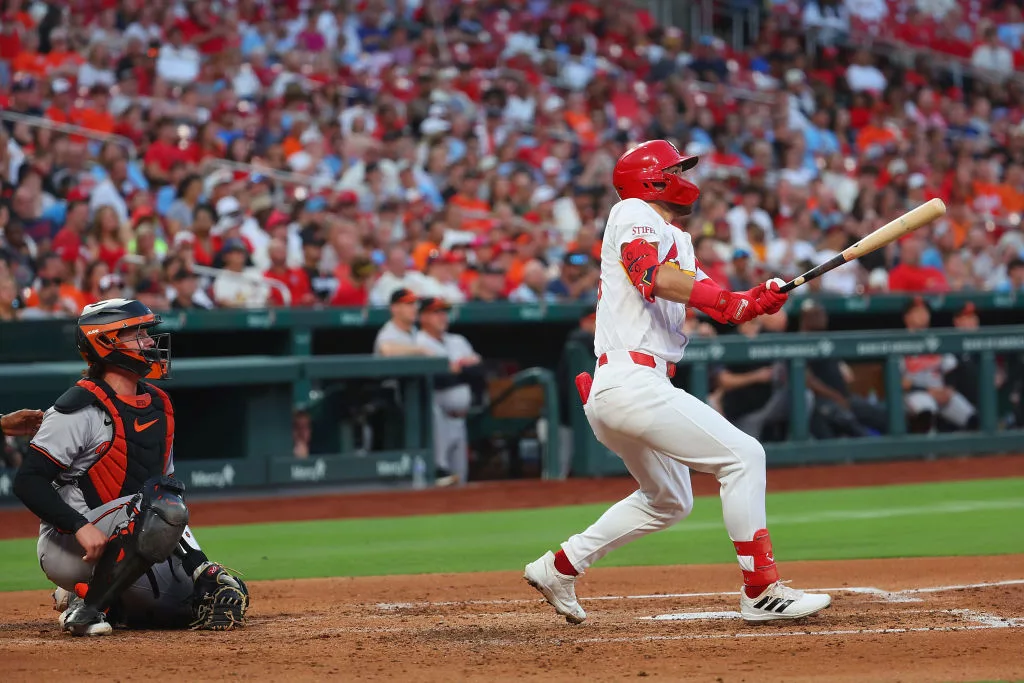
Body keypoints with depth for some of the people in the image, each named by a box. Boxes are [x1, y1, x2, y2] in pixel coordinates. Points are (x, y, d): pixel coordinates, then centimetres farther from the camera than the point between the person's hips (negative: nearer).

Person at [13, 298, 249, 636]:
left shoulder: (158, 406, 13)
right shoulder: (80, 408, -13)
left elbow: (169, 488, 16)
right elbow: (28, 481, -17)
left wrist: (198, 565, 5)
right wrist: (81, 527, -30)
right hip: (66, 545, -9)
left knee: (224, 601, -1)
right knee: (163, 508, -33)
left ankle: (110, 604, 11)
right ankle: (85, 604, -22)